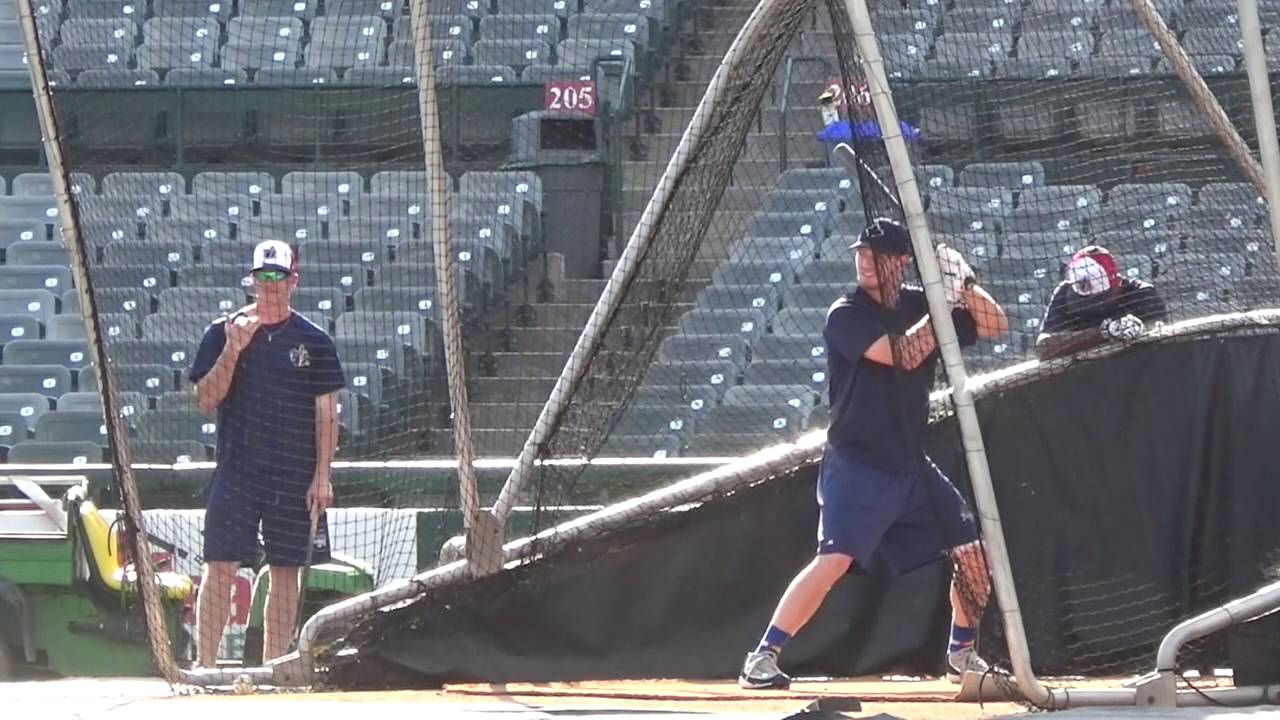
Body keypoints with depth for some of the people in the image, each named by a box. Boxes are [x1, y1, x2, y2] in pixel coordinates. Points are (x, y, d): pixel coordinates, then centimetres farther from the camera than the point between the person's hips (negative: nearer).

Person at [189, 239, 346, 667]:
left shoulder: (314, 341, 5)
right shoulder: (222, 333, 5)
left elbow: (326, 414, 4)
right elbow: (206, 401, -1)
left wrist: (322, 476, -3)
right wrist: (233, 350, -13)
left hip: (295, 478, 1)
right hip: (236, 471, -1)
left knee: (286, 572, 4)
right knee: (220, 568, -7)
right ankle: (204, 667, -7)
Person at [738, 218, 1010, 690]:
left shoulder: (919, 306, 7)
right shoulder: (847, 315, -11)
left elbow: (996, 326, 10)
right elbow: (903, 354, -24)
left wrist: (965, 288, -8)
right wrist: (944, 303, -17)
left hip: (910, 465, 6)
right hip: (857, 463, -6)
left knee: (973, 552, 5)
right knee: (836, 558, -23)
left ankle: (963, 654, 26)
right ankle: (762, 659, -20)